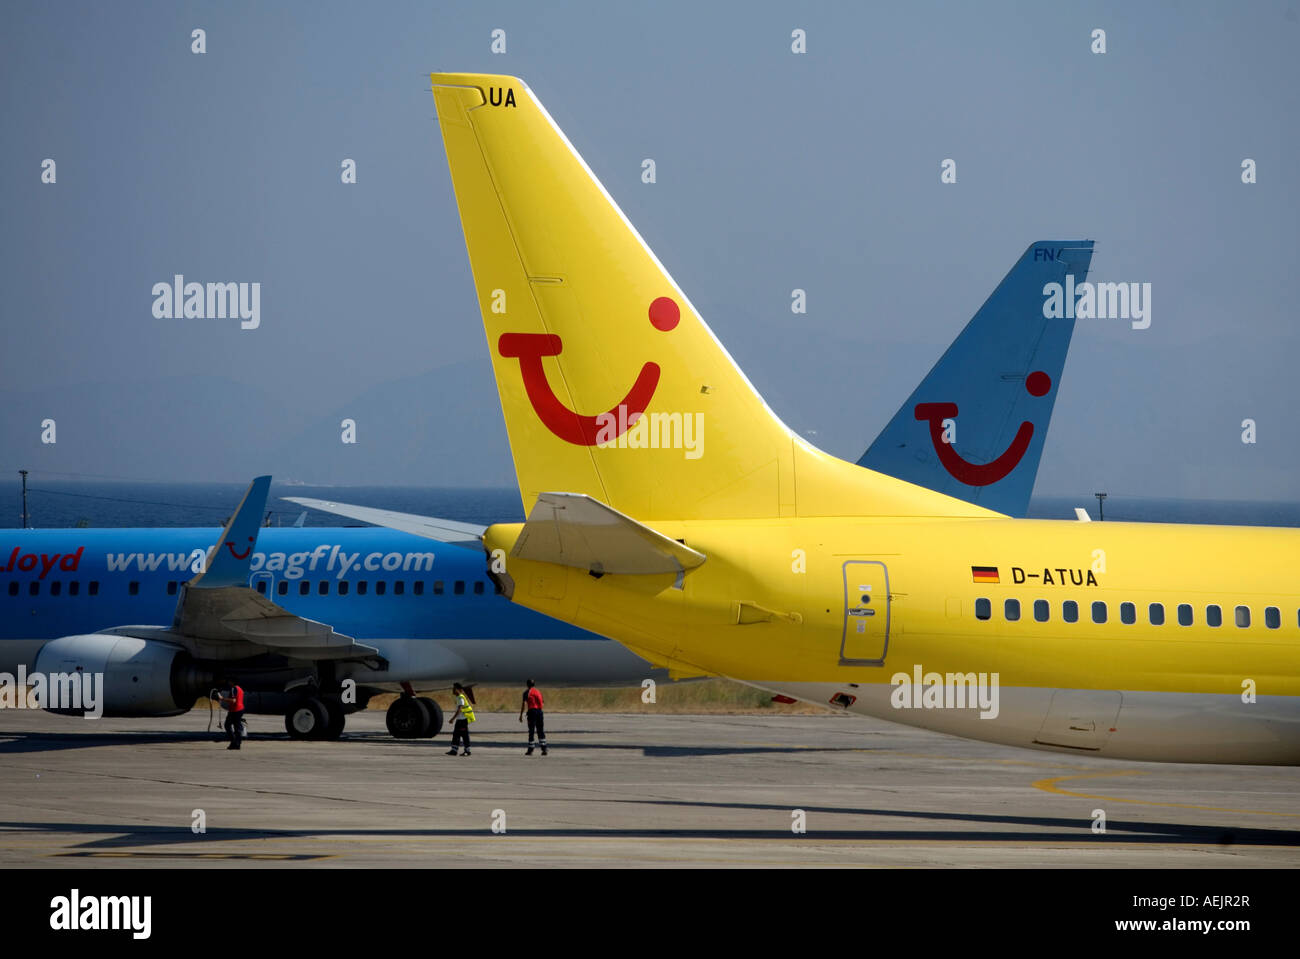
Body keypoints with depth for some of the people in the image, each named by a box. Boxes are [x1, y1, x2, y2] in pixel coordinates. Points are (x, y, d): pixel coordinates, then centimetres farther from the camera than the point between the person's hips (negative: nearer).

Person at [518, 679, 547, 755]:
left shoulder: (527, 692, 0)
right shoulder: (538, 691, 15)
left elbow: (524, 704, -8)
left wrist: (521, 715, -7)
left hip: (532, 711, -4)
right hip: (539, 711, 4)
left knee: (531, 731, -1)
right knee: (541, 731, 8)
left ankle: (530, 750, 0)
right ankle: (544, 748, 0)